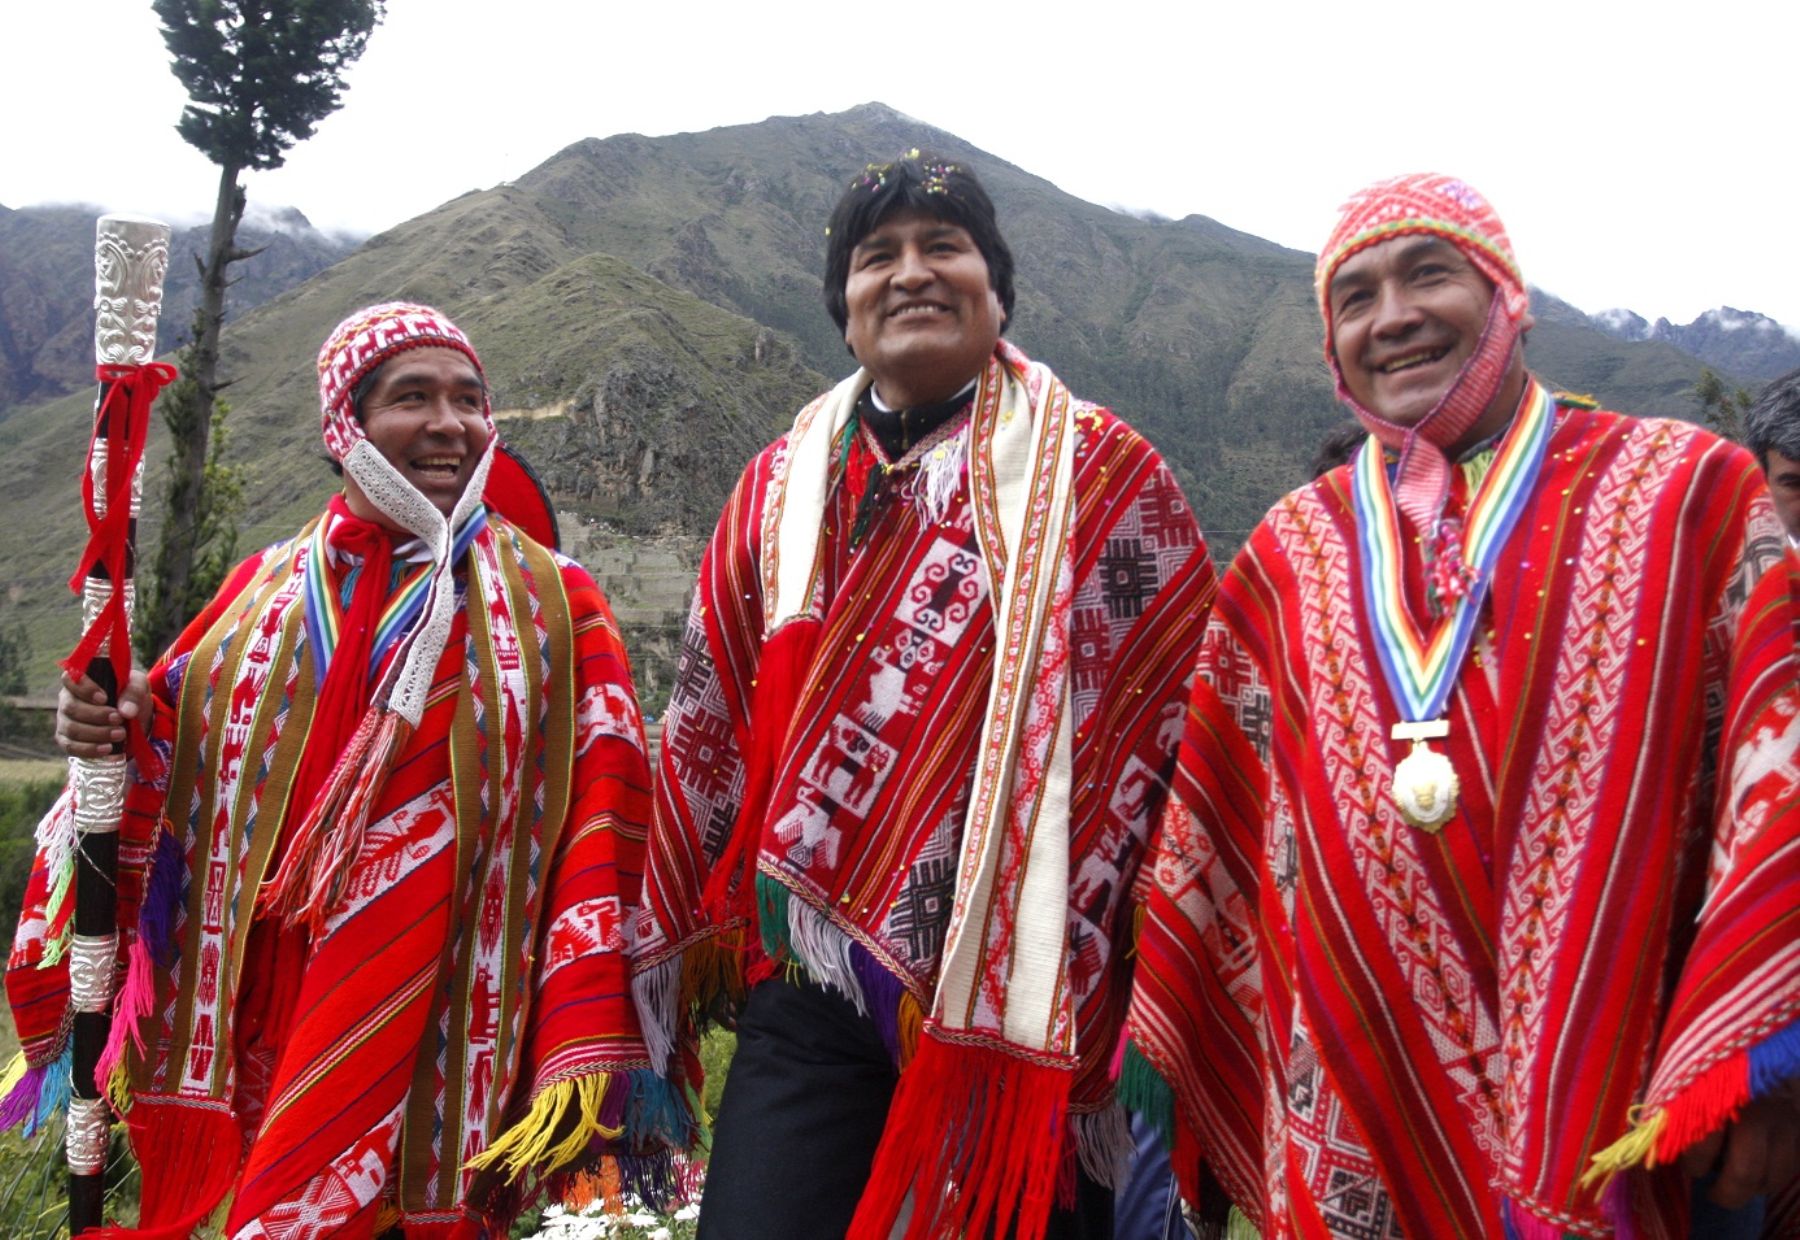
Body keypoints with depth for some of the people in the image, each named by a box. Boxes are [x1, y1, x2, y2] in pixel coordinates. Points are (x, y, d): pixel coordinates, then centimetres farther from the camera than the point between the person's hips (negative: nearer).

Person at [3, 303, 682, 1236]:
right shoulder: (267, 588, 10)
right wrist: (125, 726, -8)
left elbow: (600, 820, -5)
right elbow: (186, 748, 17)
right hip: (260, 1022, 3)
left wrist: (588, 1052, -11)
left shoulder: (554, 603, 1)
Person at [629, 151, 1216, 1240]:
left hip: (1026, 986, -2)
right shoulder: (784, 485, 10)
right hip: (814, 985, 3)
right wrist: (700, 935, 13)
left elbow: (1176, 723, -3)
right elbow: (712, 724, 14)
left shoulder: (1103, 471, 0)